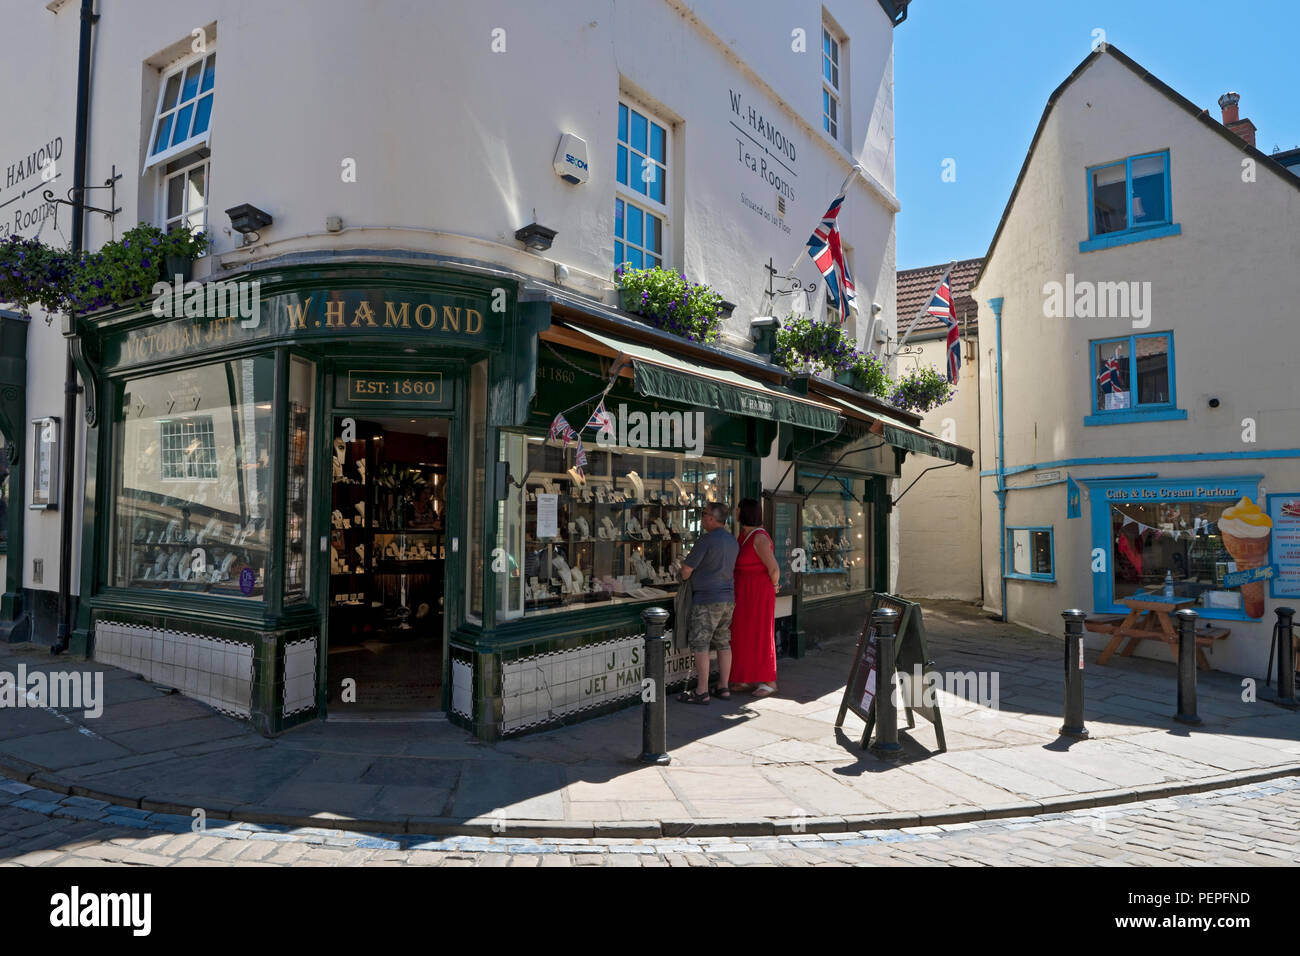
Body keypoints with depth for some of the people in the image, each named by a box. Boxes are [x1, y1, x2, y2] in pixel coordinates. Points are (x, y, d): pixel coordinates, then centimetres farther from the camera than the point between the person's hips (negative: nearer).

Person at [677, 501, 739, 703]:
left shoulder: (707, 539, -15)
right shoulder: (733, 541, 12)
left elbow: (687, 568, -13)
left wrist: (684, 581, 9)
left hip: (707, 598, -8)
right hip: (728, 597, 9)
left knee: (700, 644, -3)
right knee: (723, 643, 13)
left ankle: (701, 692, -2)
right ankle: (724, 687, 18)